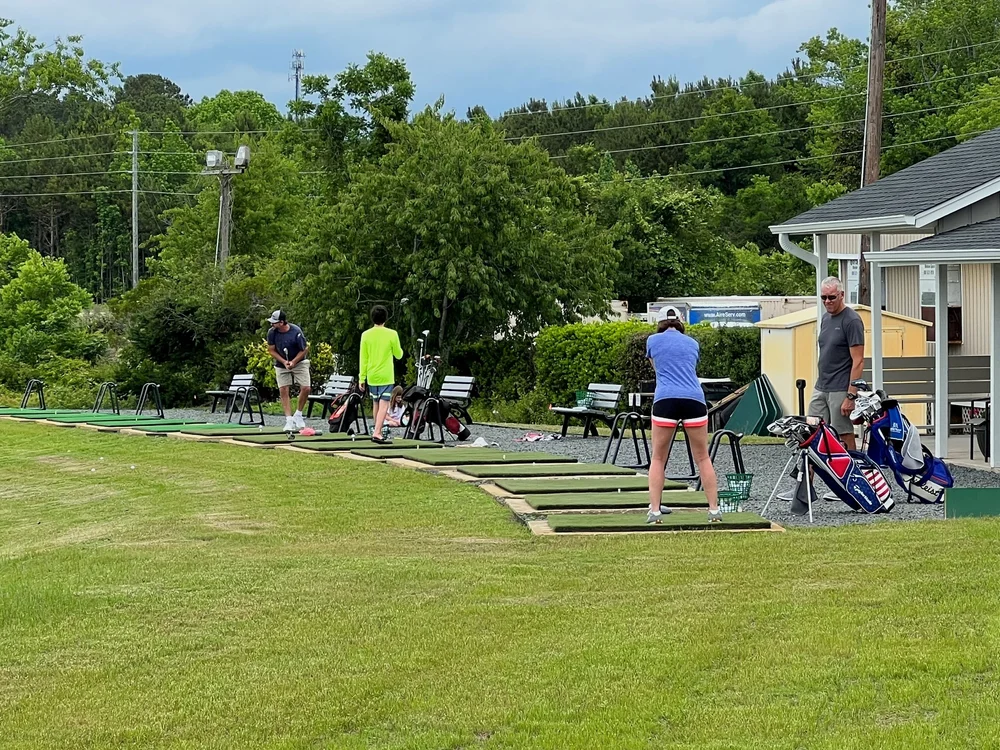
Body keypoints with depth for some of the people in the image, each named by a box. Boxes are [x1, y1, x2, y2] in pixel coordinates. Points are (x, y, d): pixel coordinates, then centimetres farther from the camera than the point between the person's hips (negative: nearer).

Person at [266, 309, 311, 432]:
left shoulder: (296, 332, -23)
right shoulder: (272, 332, -15)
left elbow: (304, 349, -10)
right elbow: (271, 351, -4)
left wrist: (293, 362, -19)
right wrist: (284, 362, -16)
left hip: (298, 362, -2)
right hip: (281, 365, 2)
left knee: (306, 388, -12)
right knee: (283, 390, -10)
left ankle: (298, 414, 9)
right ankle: (289, 420, -6)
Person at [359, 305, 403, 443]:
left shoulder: (366, 335, 0)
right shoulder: (392, 334, -7)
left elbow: (363, 359, 2)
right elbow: (399, 355, 4)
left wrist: (362, 378, 7)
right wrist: (399, 349, 26)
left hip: (371, 376, 4)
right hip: (386, 376, -4)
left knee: (376, 403, 17)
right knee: (384, 405, -7)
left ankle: (377, 431, 24)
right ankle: (377, 433, -20)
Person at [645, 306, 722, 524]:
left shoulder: (653, 341, 15)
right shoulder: (692, 343, 19)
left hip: (665, 400, -1)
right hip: (694, 399, 1)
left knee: (658, 459, 9)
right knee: (703, 458, 9)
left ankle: (655, 511, 2)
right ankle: (714, 509, 6)